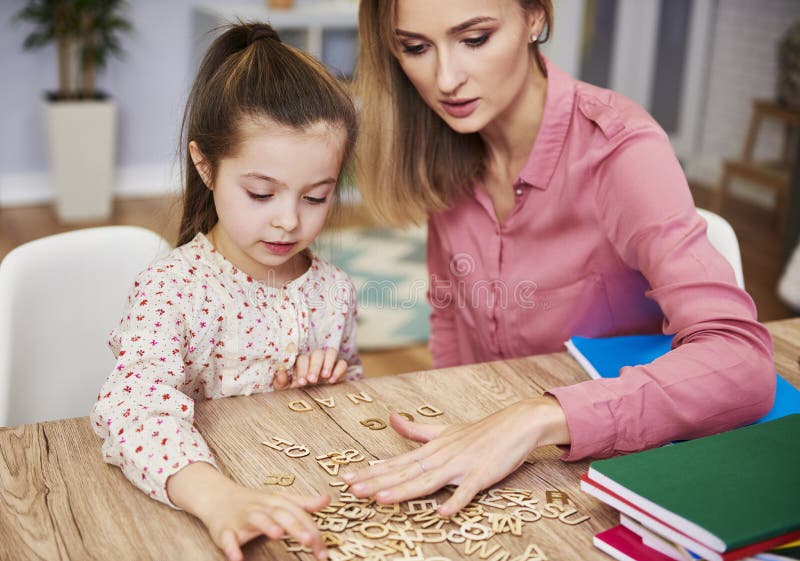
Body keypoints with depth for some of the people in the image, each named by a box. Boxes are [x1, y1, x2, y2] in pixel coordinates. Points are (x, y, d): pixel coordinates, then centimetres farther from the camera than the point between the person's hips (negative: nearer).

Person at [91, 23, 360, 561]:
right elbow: (134, 404, -31)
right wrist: (217, 497, -47)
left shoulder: (332, 290, 2)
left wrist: (331, 382, -4)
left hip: (308, 490, 6)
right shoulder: (171, 289, -14)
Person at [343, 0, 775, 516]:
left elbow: (744, 363, -30)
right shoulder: (441, 147, -4)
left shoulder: (618, 149, -20)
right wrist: (448, 458, -1)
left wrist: (539, 418, -38)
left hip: (611, 458, -3)